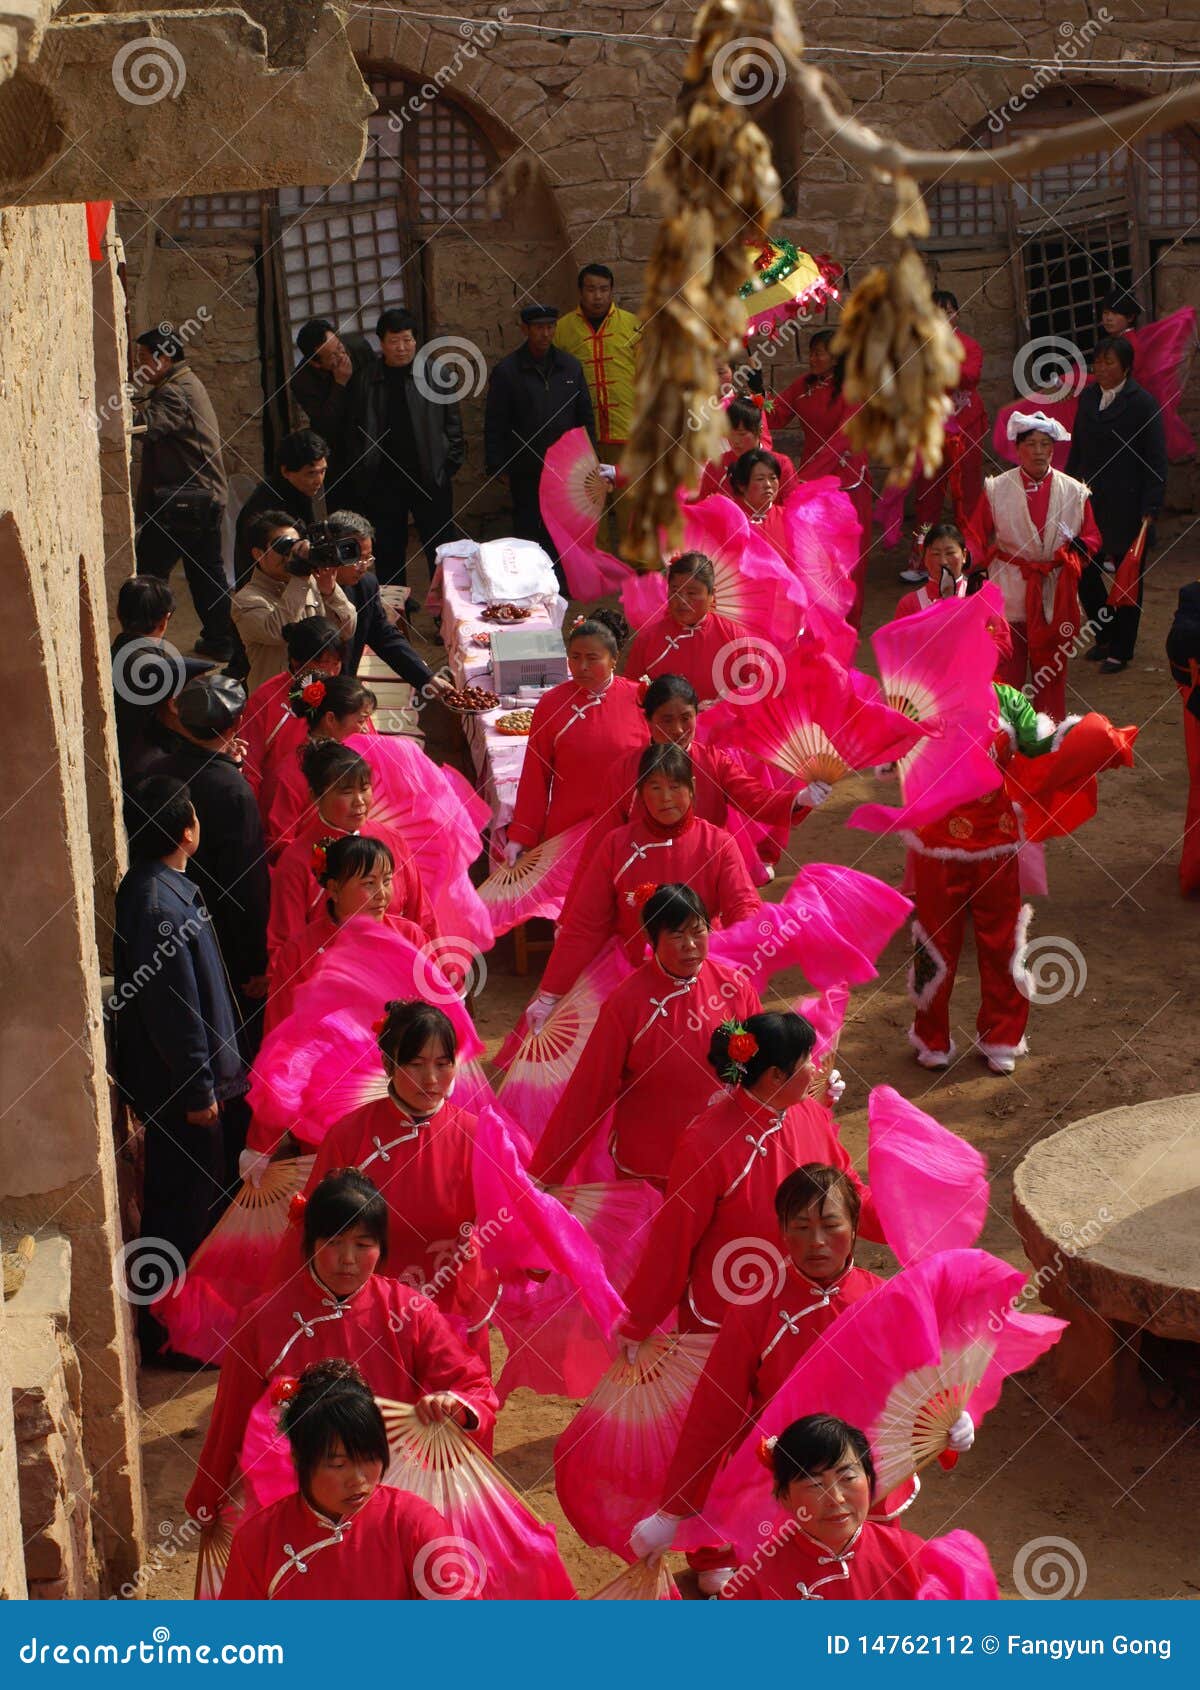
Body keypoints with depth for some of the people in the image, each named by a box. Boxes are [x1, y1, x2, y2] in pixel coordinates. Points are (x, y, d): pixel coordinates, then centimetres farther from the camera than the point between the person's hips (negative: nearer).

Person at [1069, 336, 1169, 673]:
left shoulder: (1143, 404, -10)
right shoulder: (1088, 398, 8)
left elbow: (1156, 462, -10)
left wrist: (1150, 509, -14)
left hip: (1127, 507, -5)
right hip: (1089, 503, 5)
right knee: (1084, 572, 6)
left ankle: (1120, 650, 17)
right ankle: (1105, 635, 27)